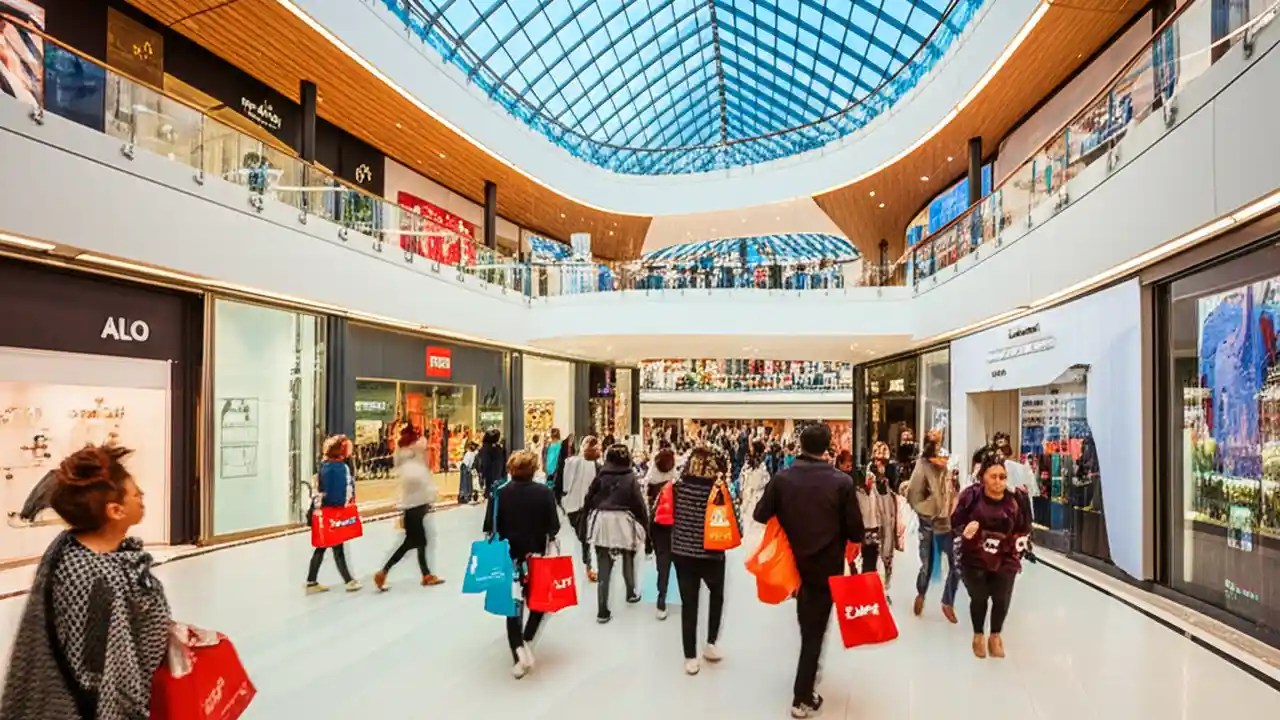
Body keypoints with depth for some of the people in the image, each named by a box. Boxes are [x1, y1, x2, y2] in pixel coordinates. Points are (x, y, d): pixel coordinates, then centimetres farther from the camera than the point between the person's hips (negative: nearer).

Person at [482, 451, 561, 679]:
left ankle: (518, 651, -1)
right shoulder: (545, 492, -10)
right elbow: (554, 528, -7)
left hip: (508, 557, 1)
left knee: (513, 604, 12)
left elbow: (490, 528, -7)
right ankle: (527, 641, 3)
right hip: (536, 557, 0)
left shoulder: (499, 493, -9)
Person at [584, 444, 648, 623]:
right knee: (628, 559, 24)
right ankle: (631, 594, 43)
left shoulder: (601, 475, 1)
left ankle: (602, 611, 0)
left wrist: (588, 520, 12)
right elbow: (639, 503, -6)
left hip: (601, 522, 1)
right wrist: (645, 524, 4)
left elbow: (589, 499, 3)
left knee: (604, 568, 2)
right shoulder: (631, 478, -5)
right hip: (624, 522, -1)